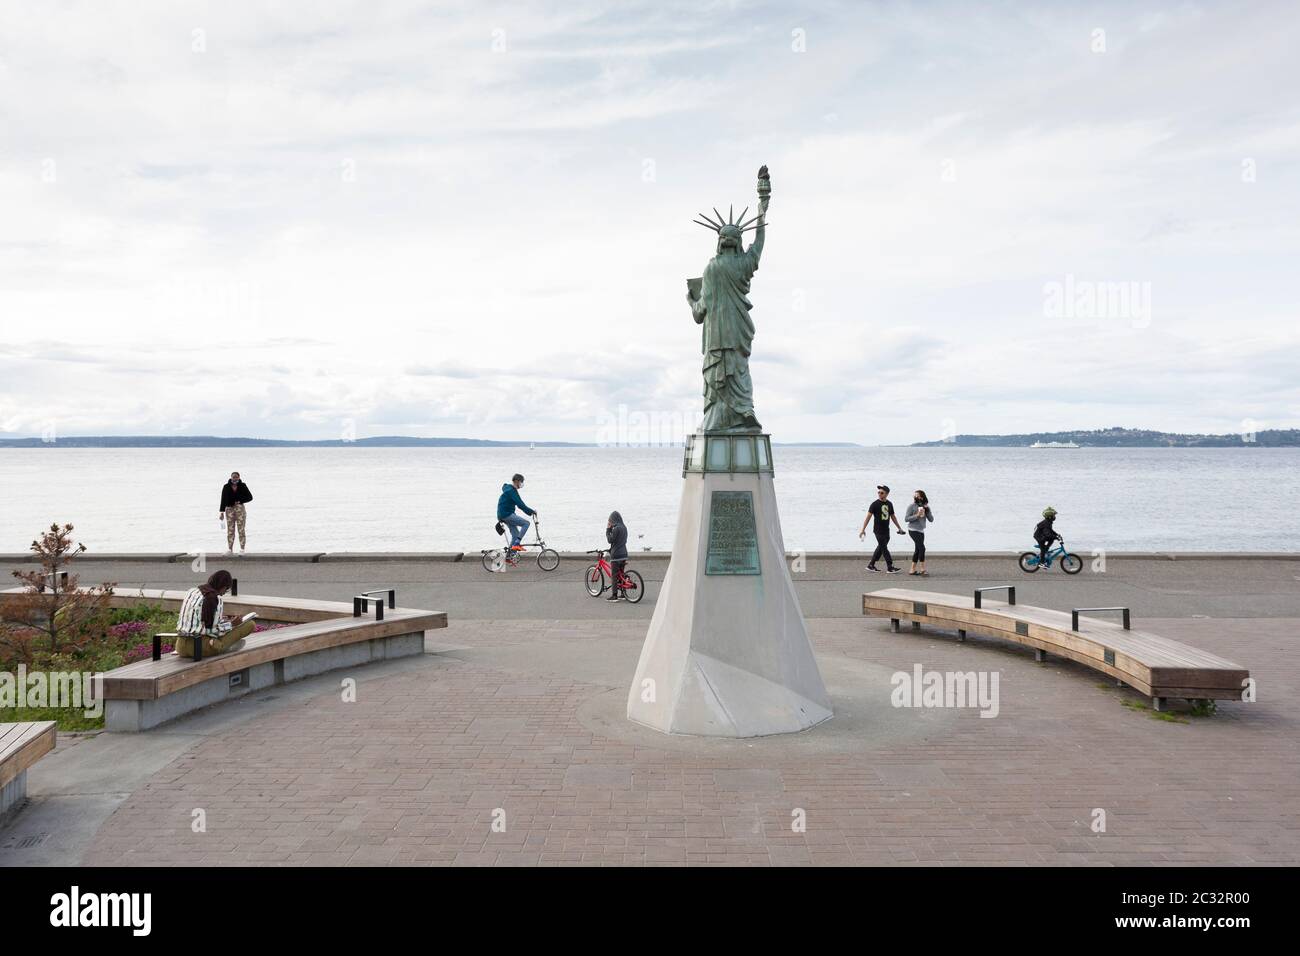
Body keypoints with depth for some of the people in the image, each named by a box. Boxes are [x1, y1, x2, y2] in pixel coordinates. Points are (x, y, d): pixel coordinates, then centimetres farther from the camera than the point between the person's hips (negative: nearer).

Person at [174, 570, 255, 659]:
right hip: (201, 647, -7)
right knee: (251, 624, -5)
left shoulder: (191, 591, 9)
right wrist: (231, 624, 0)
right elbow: (213, 630, -15)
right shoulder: (215, 599, -15)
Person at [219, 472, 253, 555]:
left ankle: (242, 549, 1)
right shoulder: (226, 487, 1)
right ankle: (230, 549, 7)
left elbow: (250, 497, 3)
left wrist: (240, 501, -9)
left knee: (241, 530, -3)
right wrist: (221, 512, -3)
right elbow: (223, 500, 1)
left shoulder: (242, 486, 0)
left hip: (240, 508, -1)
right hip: (229, 509, 1)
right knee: (230, 530, 3)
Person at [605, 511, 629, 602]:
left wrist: (608, 529, -6)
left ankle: (614, 595, -2)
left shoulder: (616, 528, -17)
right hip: (624, 554, 9)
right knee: (621, 575, 15)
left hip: (616, 554, -9)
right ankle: (622, 594, 17)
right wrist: (610, 529, 11)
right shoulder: (624, 527, 11)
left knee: (615, 575, -3)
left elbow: (610, 540, -15)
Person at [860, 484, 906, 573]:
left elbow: (893, 517, 20)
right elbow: (868, 517, -13)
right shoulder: (875, 504, -9)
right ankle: (890, 568, -4)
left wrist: (899, 528, 24)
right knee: (884, 548, -6)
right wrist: (863, 530, -20)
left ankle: (871, 565, 19)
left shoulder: (889, 504, 8)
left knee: (881, 548, 10)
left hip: (886, 531, 6)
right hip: (878, 531, -6)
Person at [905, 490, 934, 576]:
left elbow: (931, 519, 2)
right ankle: (922, 569, -11)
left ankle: (913, 570, 19)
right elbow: (906, 518, -11)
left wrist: (927, 510, -11)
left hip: (921, 531, 6)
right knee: (922, 548, -15)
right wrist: (917, 515, -19)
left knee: (917, 550, 11)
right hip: (913, 530, -6)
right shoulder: (912, 506, -7)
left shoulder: (926, 507, 7)